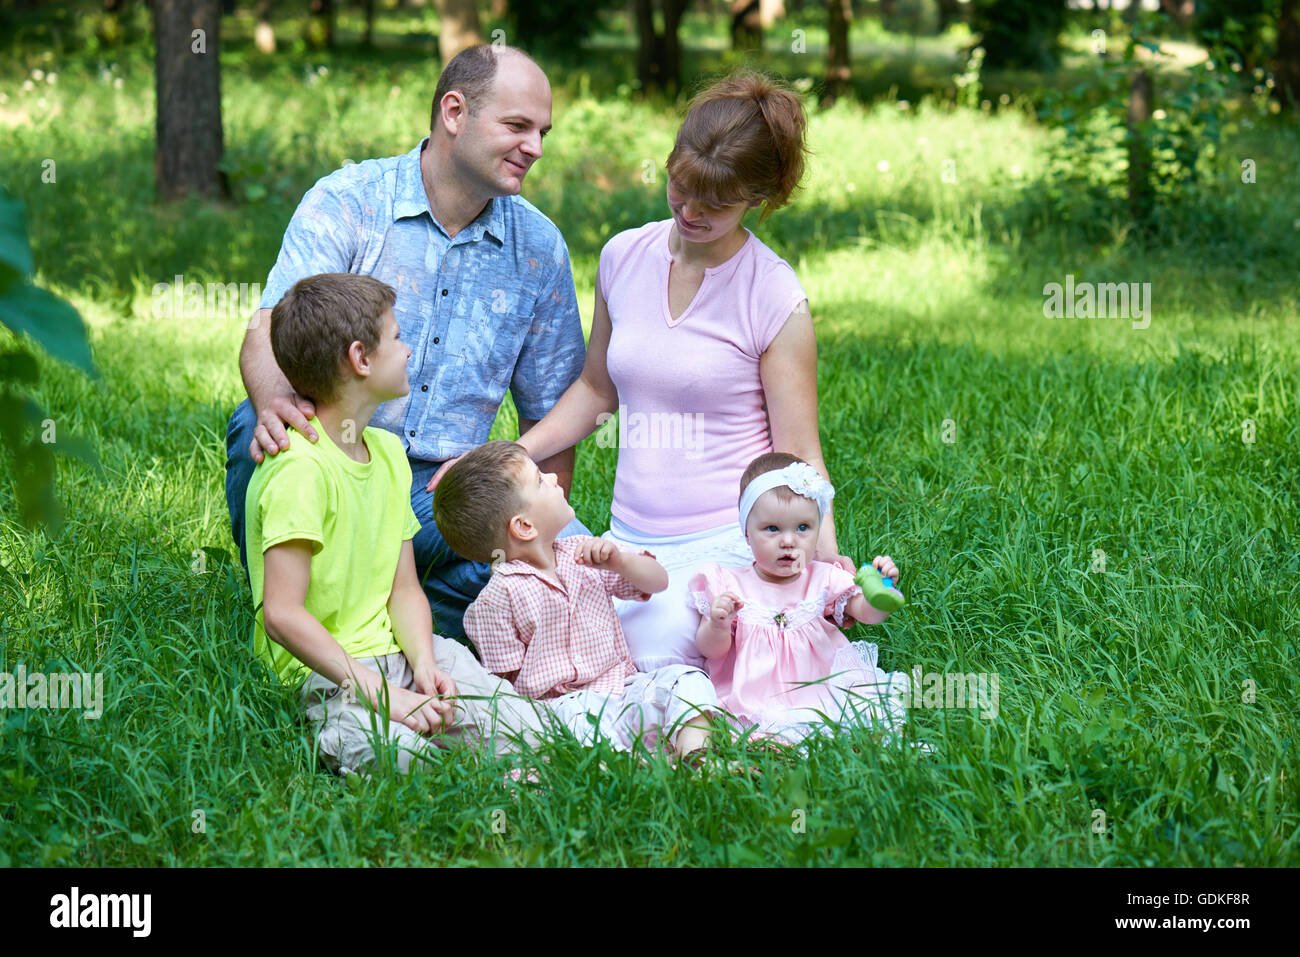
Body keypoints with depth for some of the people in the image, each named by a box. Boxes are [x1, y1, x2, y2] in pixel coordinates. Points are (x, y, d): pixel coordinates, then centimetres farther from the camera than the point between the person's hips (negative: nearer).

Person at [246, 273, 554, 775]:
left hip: (394, 647, 7)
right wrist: (380, 693, -25)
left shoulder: (388, 452, 12)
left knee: (524, 729, -16)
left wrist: (425, 665, -9)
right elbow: (282, 614, -23)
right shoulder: (301, 468, -17)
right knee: (401, 754, -34)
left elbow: (404, 588, 11)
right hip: (322, 669, -7)